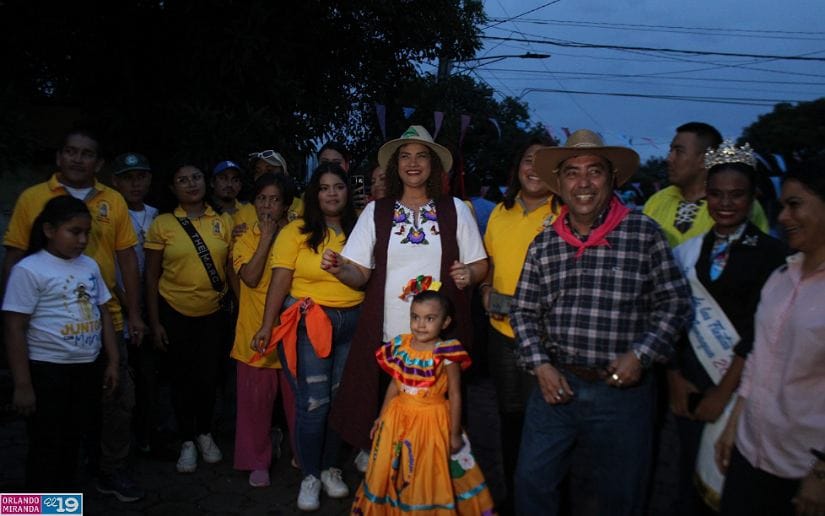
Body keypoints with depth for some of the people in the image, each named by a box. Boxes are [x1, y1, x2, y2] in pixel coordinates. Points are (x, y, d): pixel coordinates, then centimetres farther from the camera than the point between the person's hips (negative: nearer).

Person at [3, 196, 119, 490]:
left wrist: (112, 362, 11)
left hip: (86, 368, 6)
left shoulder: (90, 266, 7)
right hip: (47, 370, -6)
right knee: (46, 445, 5)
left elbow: (104, 314, 14)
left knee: (72, 439, 17)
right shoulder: (29, 270, -12)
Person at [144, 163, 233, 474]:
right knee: (182, 377, 9)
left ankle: (205, 434, 29)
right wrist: (155, 322, -3)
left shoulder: (224, 221, 0)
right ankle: (187, 442, 26)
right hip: (174, 312, -1)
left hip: (212, 311, 1)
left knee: (208, 376, 4)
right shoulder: (162, 224, -4)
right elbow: (151, 276, -1)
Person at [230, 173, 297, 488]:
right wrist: (266, 237, -12)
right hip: (255, 331, 0)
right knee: (255, 399, 6)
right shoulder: (246, 240, 4)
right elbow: (250, 277, -14)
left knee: (297, 397, 9)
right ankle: (258, 462, 21)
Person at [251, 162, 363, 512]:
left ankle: (331, 468, 29)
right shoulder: (296, 232, -4)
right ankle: (310, 476, 17)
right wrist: (267, 325, -12)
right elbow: (280, 280, -8)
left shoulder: (357, 230, 7)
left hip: (351, 323, 4)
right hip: (308, 323, -3)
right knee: (313, 403, -2)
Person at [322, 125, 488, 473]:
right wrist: (339, 269, -19)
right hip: (386, 333, 0)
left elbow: (480, 265, 9)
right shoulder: (376, 212, 8)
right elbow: (360, 274, 2)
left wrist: (469, 274, -13)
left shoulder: (455, 210, 7)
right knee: (384, 411, 2)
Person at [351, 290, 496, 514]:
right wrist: (382, 416, 12)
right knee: (393, 473, 17)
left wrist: (455, 434, -9)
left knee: (429, 478, 9)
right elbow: (394, 385, 9)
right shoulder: (400, 346, -2)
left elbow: (455, 395, -11)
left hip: (433, 422, -4)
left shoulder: (447, 353, -15)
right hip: (398, 418, 5)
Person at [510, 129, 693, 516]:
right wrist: (539, 365, -4)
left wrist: (640, 355, -14)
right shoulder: (543, 244, 3)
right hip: (556, 384, 3)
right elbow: (523, 312, 7)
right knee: (531, 483, 13)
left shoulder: (644, 234, -6)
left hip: (622, 388, -2)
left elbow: (674, 303, -3)